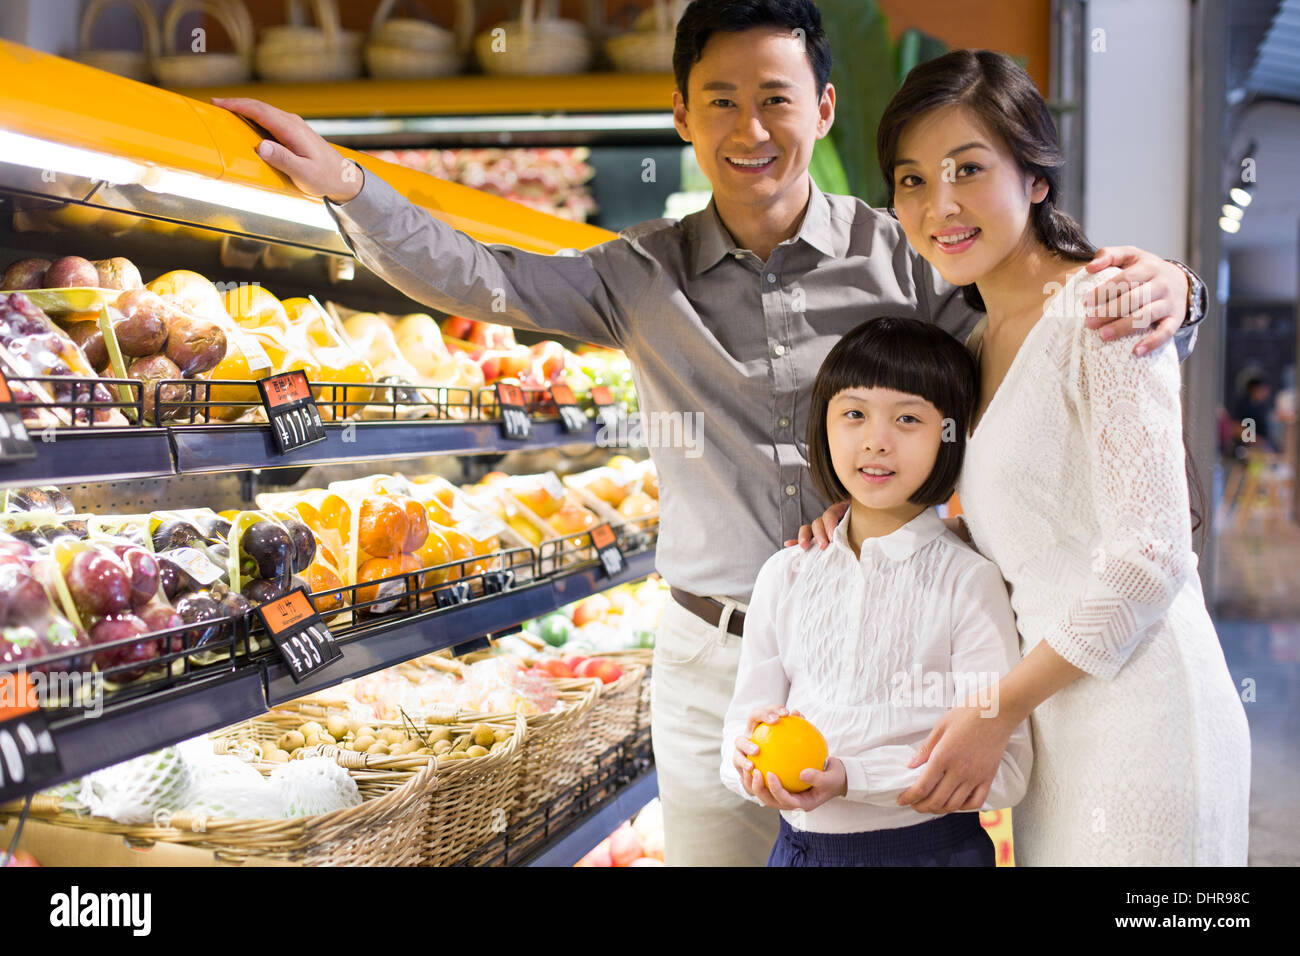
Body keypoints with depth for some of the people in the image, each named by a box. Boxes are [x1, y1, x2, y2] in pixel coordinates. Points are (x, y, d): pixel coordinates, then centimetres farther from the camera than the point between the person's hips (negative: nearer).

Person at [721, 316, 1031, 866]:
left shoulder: (967, 582, -11)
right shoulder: (786, 576, 2)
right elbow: (747, 714, 4)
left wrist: (850, 777, -25)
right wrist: (750, 752, -19)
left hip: (929, 847, -3)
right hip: (800, 843, 3)